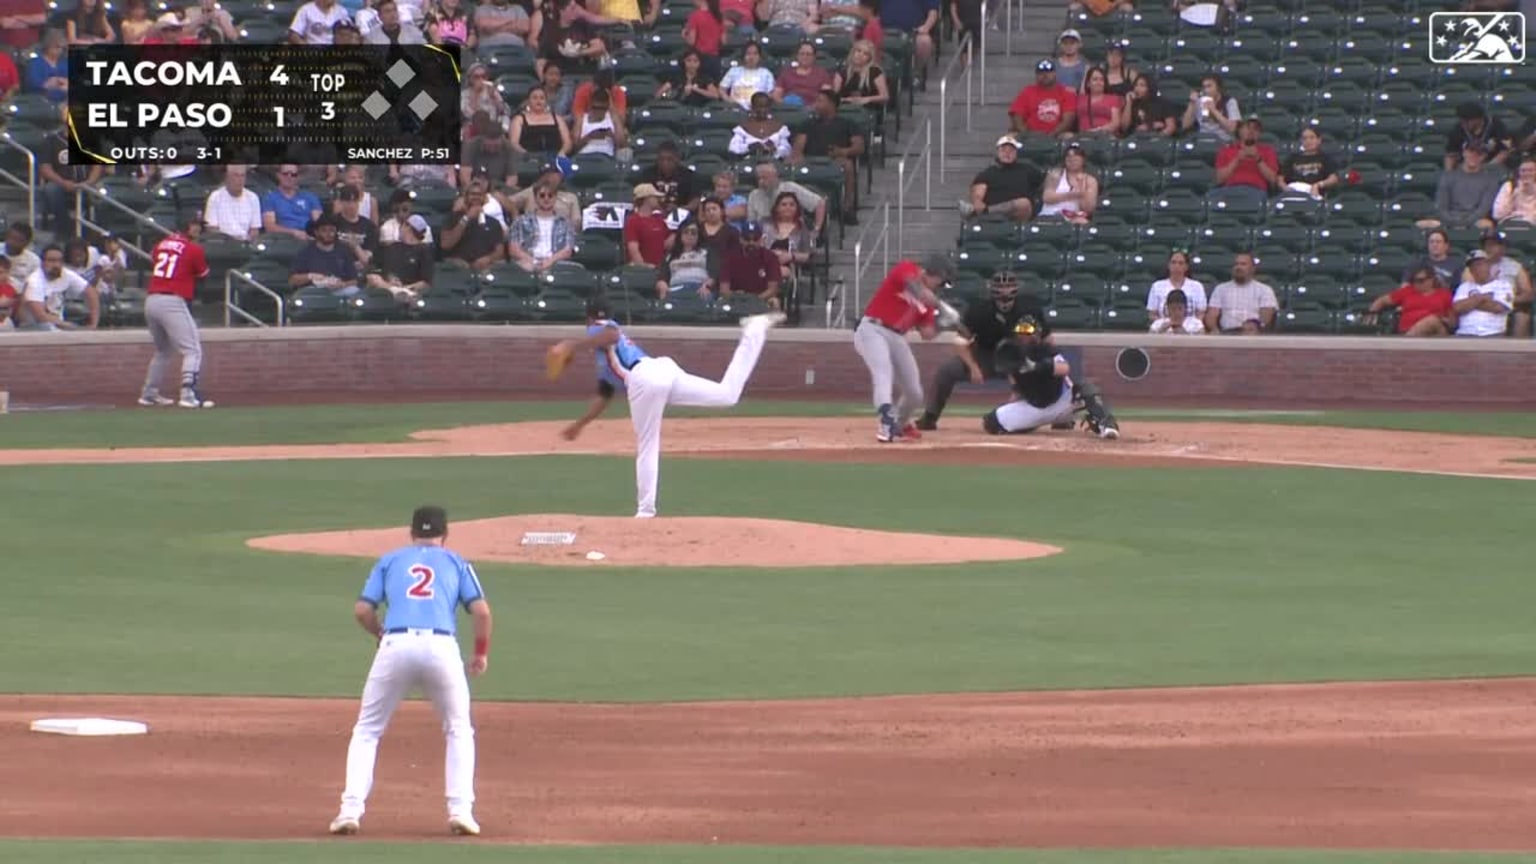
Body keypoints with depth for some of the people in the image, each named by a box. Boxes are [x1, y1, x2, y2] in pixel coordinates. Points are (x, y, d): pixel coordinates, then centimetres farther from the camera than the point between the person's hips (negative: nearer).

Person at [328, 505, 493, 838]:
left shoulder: (390, 560, 23)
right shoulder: (456, 563, 21)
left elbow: (362, 610, 13)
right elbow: (481, 611, 8)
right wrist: (481, 653, 22)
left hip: (395, 646, 0)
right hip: (442, 648, 0)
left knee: (367, 730, 15)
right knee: (458, 730, 20)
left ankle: (351, 810, 1)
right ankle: (460, 810, 6)